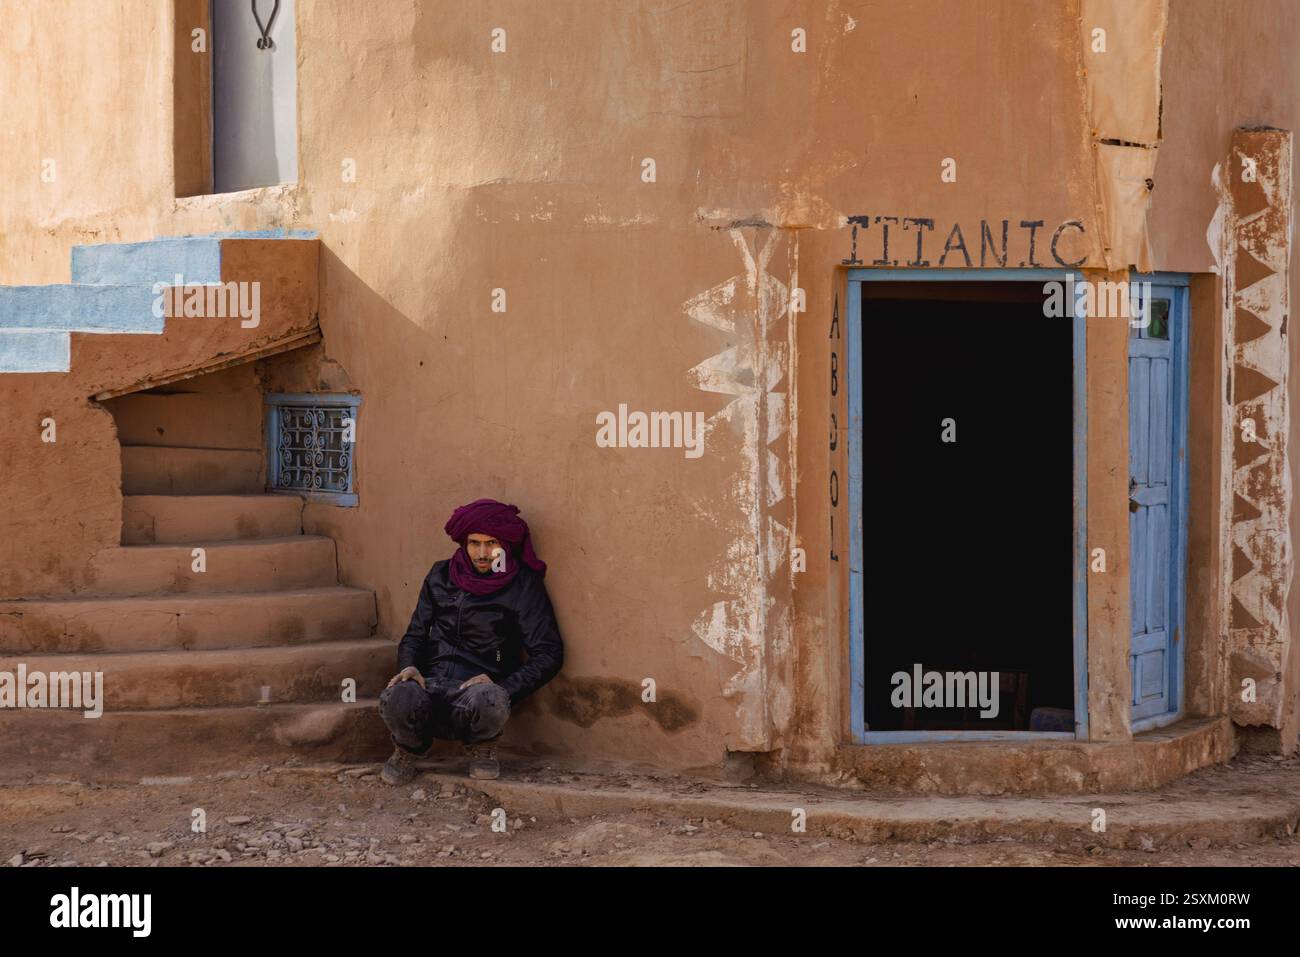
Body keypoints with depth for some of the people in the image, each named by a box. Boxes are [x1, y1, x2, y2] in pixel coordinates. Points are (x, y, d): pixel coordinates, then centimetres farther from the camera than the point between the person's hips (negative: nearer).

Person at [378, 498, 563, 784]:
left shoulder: (523, 586, 5)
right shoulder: (441, 576, 17)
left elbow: (549, 654, 0)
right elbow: (415, 635, 21)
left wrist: (504, 689, -14)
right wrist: (409, 666, -3)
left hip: (479, 688, -2)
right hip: (430, 686, 2)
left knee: (487, 701, -41)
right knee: (396, 699, -34)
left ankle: (483, 749, -2)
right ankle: (408, 750, 4)